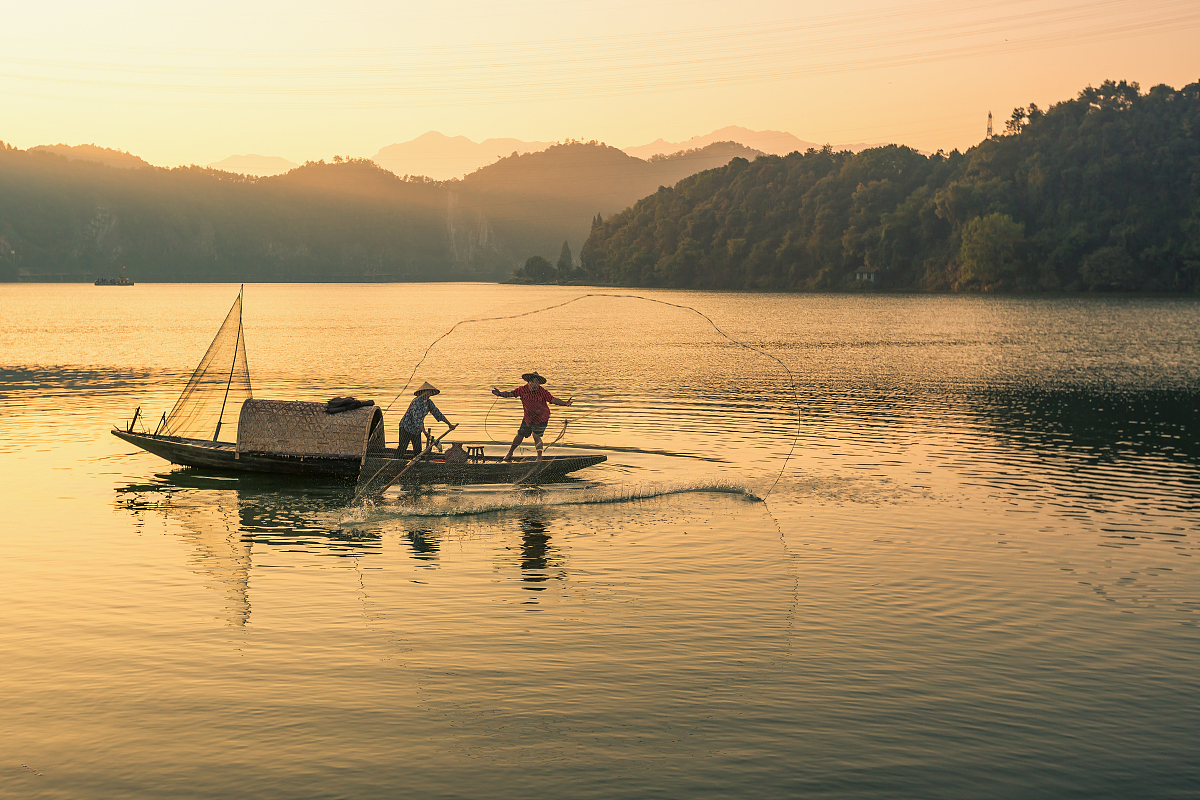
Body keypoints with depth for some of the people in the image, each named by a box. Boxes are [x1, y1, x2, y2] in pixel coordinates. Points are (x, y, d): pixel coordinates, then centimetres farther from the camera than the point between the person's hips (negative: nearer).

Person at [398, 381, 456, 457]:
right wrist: (425, 433, -36)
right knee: (402, 448, -9)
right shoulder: (416, 401, -24)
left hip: (417, 429, 8)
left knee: (418, 449, 2)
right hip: (406, 427, -8)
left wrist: (449, 425, 9)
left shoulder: (429, 402, 1)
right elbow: (417, 418, -31)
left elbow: (437, 413, 10)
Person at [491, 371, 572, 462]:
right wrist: (500, 394, -23)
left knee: (536, 436, -14)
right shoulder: (522, 390, -15)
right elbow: (510, 394, -8)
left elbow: (553, 400, -25)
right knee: (520, 435, 13)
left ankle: (539, 457, 3)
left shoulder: (543, 392, -22)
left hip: (541, 419, -3)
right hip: (528, 418, 3)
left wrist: (565, 403, -38)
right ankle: (510, 453, 34)